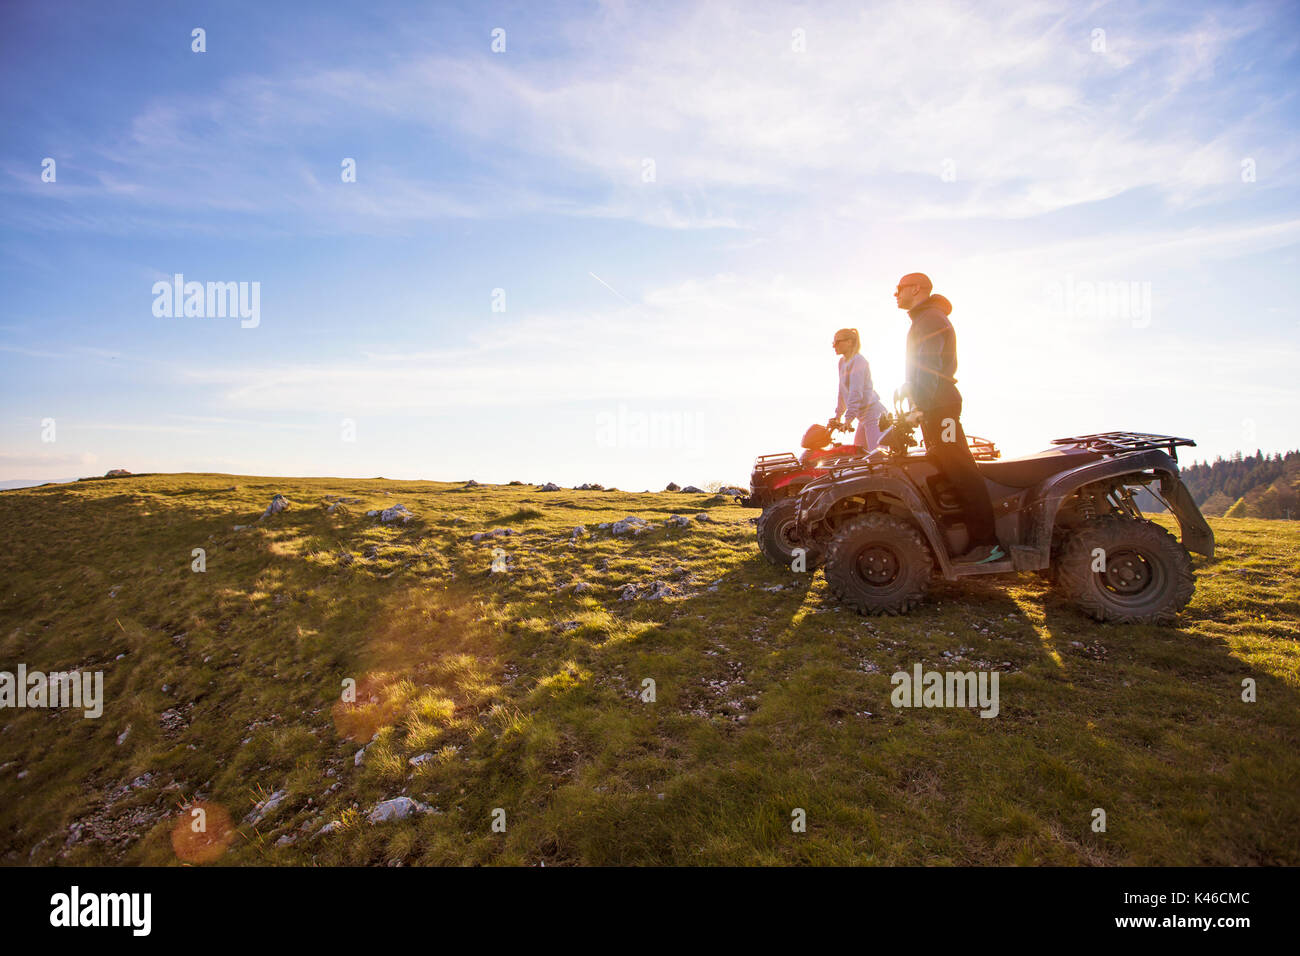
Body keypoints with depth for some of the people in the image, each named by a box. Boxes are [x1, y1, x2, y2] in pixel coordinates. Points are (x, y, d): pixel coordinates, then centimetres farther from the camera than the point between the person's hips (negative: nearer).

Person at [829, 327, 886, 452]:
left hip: (873, 415, -10)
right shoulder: (842, 362, 14)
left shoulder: (857, 361, -14)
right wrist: (838, 416, 20)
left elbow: (856, 393, -22)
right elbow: (843, 392, 19)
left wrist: (848, 419, -27)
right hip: (864, 417, 10)